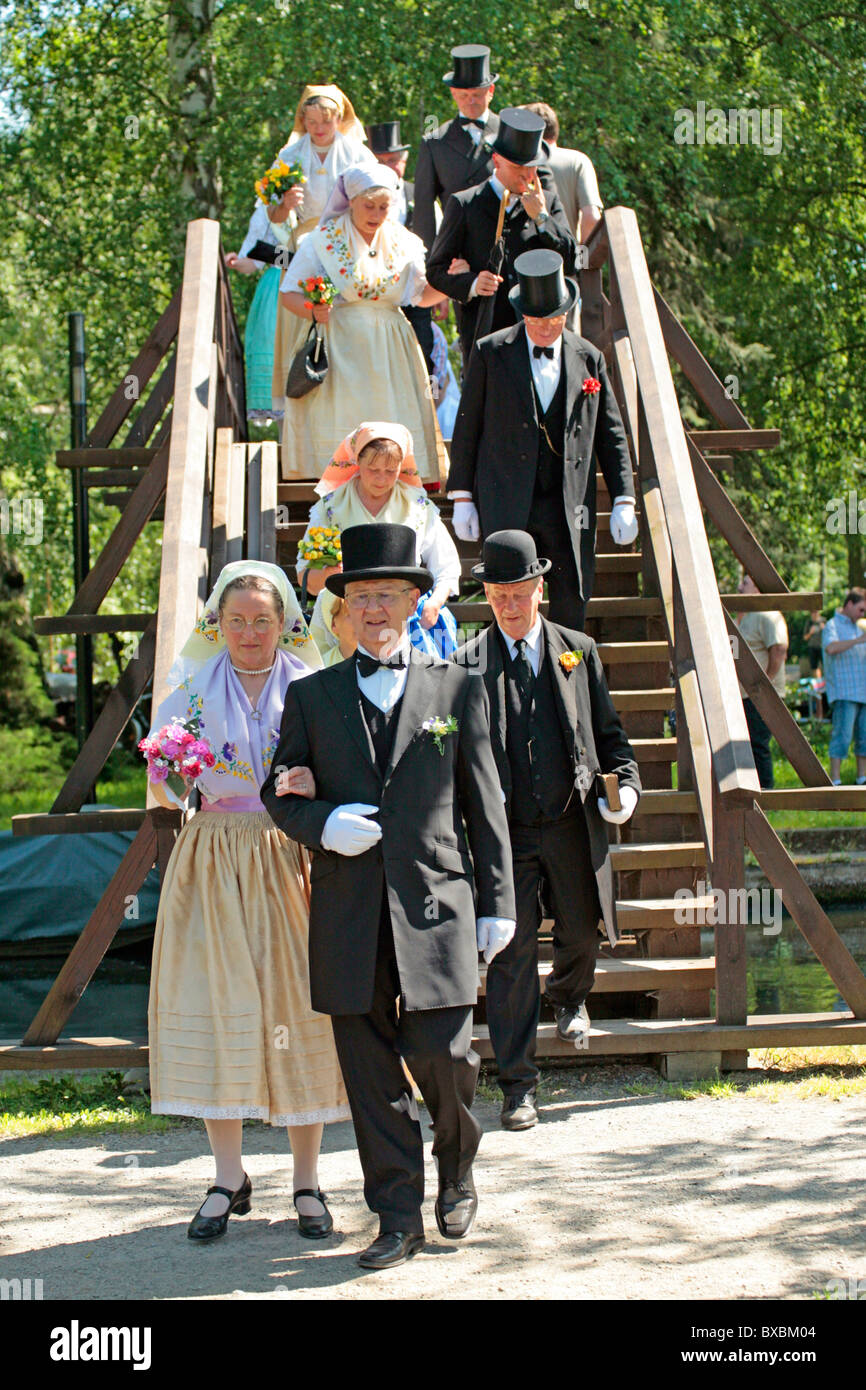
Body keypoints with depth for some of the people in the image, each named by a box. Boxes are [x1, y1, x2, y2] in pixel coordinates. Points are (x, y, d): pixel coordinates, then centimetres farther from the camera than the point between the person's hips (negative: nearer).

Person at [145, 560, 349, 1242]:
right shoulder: (192, 689, 7)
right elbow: (161, 788, 8)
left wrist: (310, 786, -23)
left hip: (290, 862, -1)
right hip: (213, 862, 1)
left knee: (298, 1007, -2)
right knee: (216, 1009, -1)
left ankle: (307, 1179, 10)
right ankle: (229, 1178, 11)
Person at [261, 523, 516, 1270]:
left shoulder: (458, 689, 7)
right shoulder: (311, 695, 10)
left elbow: (484, 804, 7)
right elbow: (279, 790, 13)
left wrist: (497, 902, 3)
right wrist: (323, 825, -9)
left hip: (434, 904, -2)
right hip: (349, 914, 2)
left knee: (442, 1055, -4)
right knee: (370, 1071, 4)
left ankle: (458, 1172, 25)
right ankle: (399, 1217, 13)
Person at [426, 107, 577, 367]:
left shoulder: (548, 201, 12)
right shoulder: (464, 205, 5)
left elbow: (570, 263, 4)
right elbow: (436, 269, 4)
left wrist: (541, 217, -6)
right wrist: (471, 284, -17)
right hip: (482, 333, -2)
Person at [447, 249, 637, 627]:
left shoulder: (589, 359, 7)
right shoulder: (491, 353, 2)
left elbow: (611, 435, 11)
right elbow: (467, 428, 6)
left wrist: (624, 501, 4)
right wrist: (462, 497, 3)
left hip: (570, 507, 2)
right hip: (507, 507, -2)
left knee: (572, 603, 1)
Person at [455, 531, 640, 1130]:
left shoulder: (579, 651, 5)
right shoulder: (467, 664, -2)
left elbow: (607, 728, 12)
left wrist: (626, 782, -2)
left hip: (574, 822, 3)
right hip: (506, 831, -2)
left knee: (582, 932, 17)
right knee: (512, 953, -3)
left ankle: (569, 997, 53)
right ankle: (519, 1085, 5)